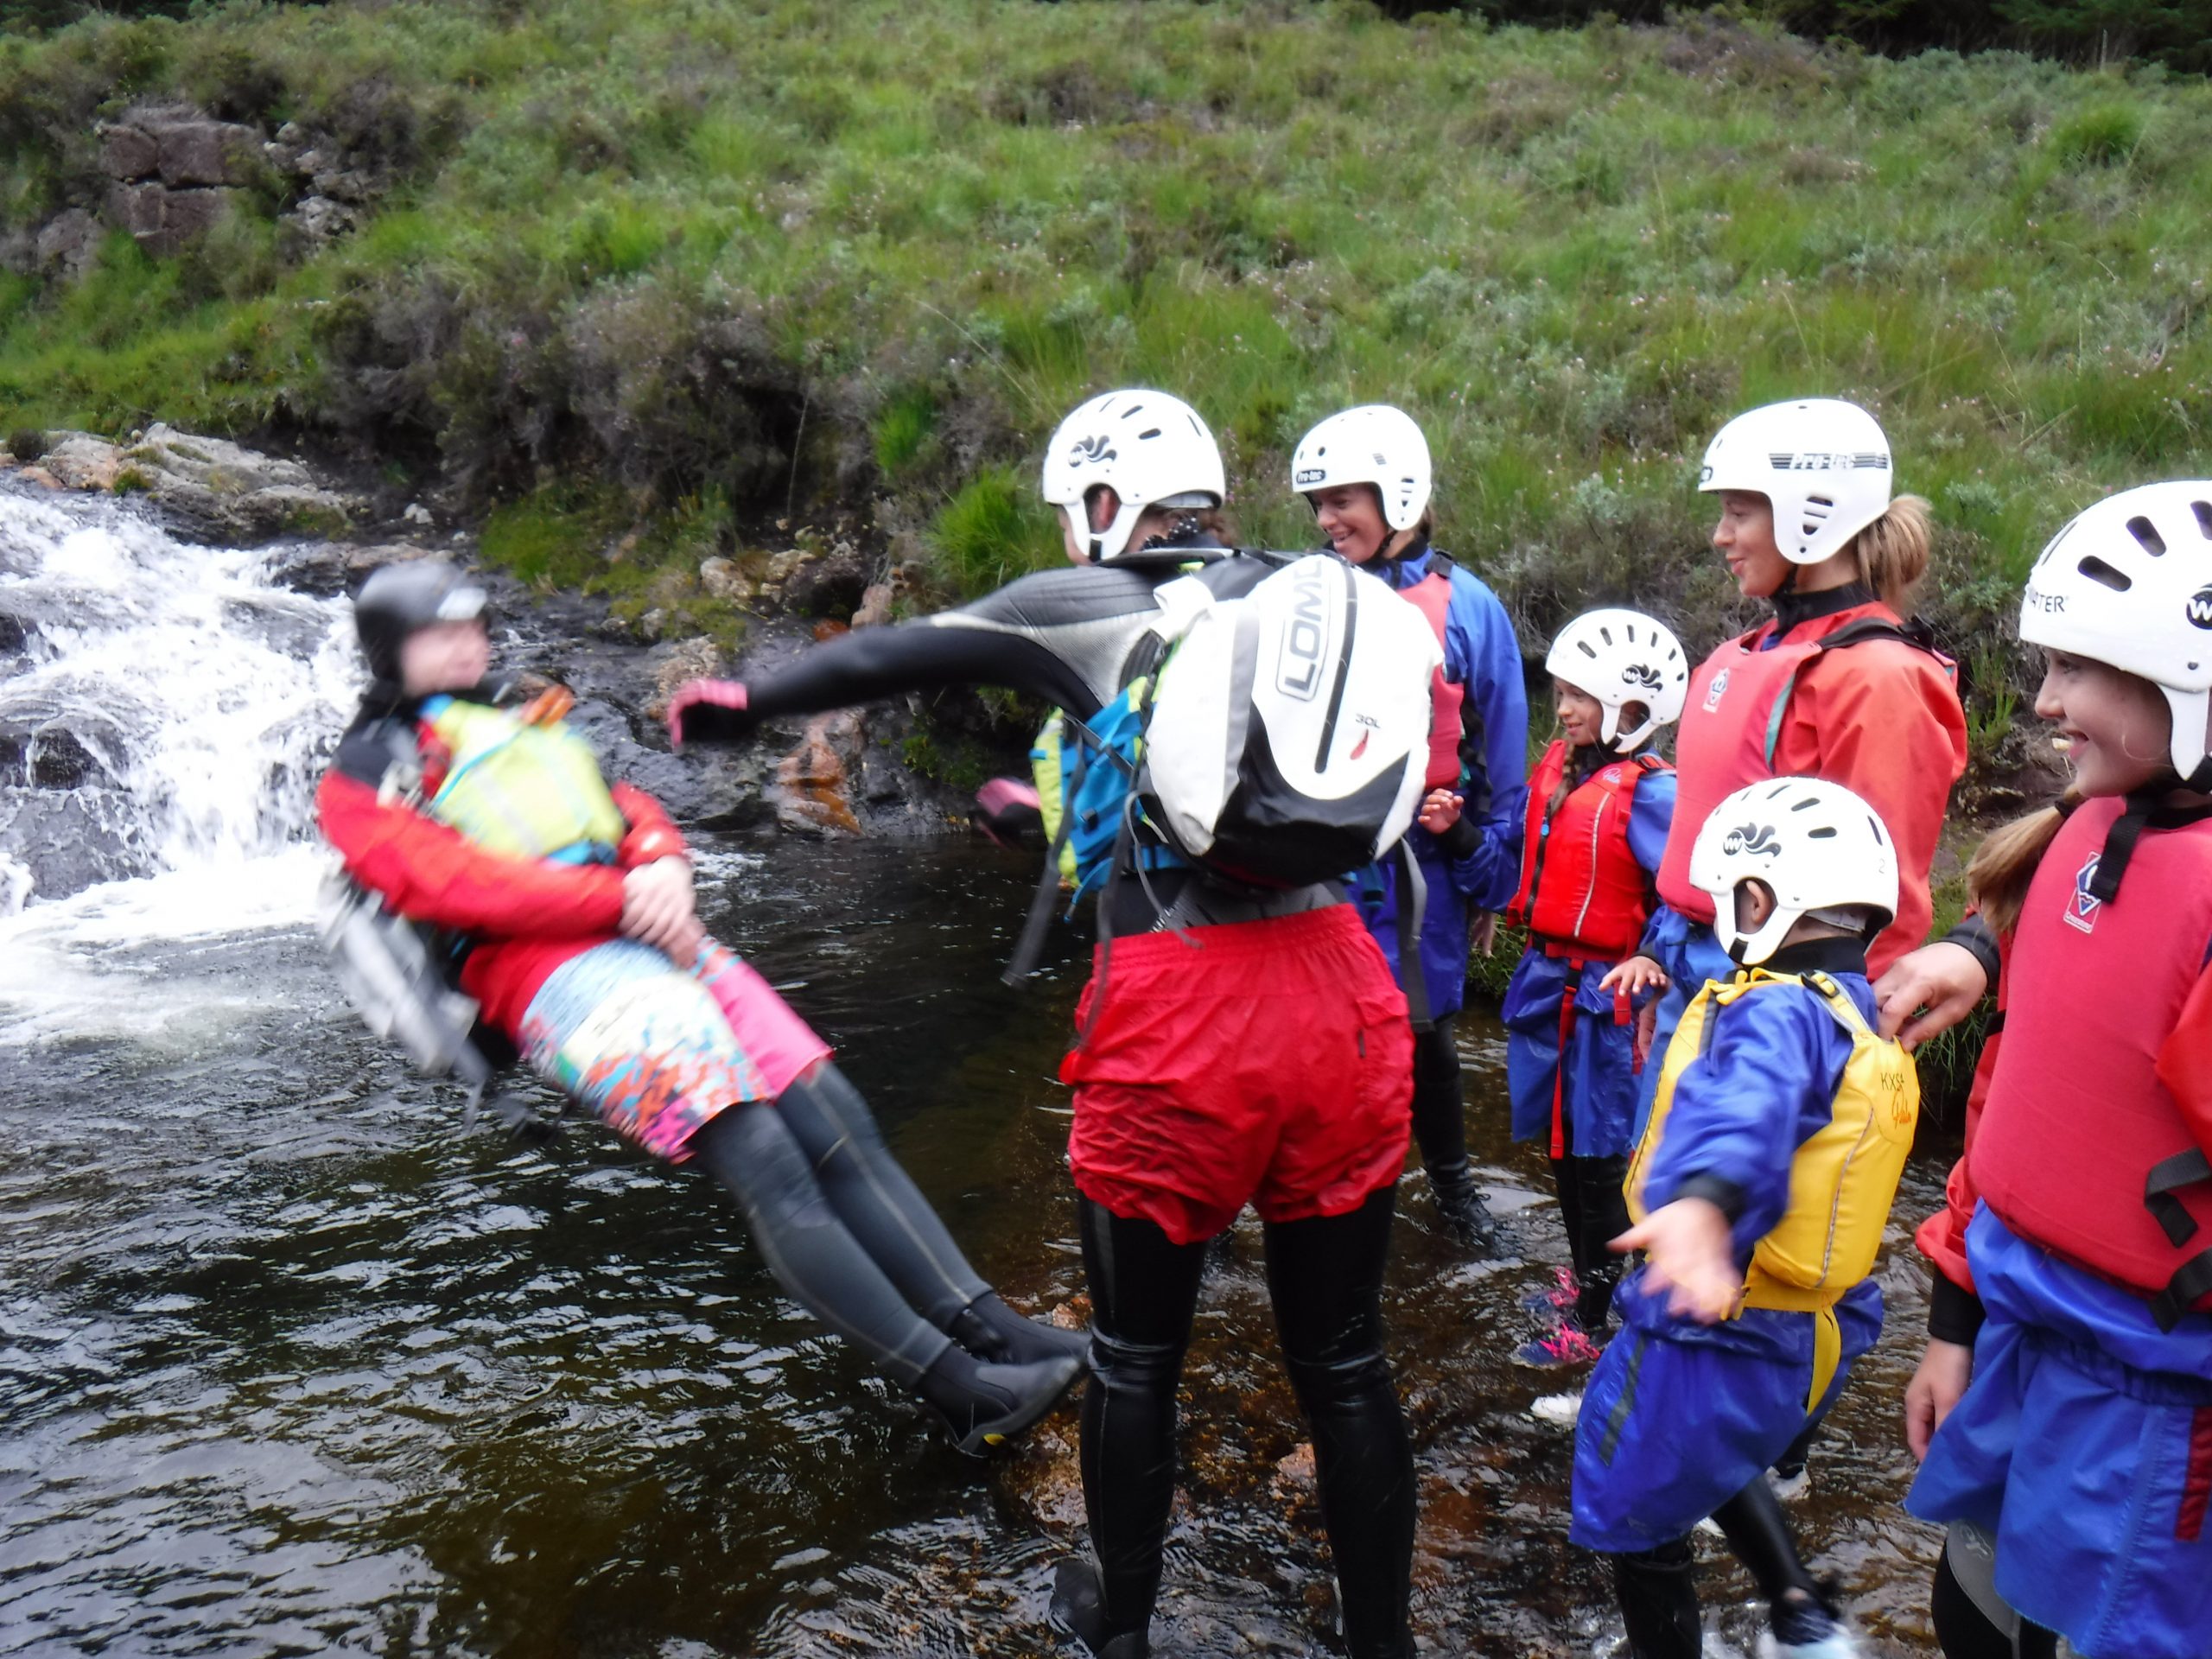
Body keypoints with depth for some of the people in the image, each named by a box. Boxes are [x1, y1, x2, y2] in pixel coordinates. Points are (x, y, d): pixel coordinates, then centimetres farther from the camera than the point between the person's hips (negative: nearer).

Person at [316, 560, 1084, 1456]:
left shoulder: (517, 734, 32)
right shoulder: (361, 784, 10)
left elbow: (630, 812, 21)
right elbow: (456, 883, -7)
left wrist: (665, 870, -3)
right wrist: (620, 895, -13)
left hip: (661, 945, 7)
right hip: (554, 976, -7)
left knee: (837, 1124, -6)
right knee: (764, 1163, -20)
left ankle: (992, 1330, -6)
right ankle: (957, 1389, -22)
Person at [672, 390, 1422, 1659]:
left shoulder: (1085, 605, 2)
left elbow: (891, 659, 9)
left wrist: (746, 703, 26)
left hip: (1182, 1027, -3)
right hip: (1340, 996, 4)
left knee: (1137, 1356, 17)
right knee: (1345, 1363, 16)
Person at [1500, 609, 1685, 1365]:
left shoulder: (1648, 792, -17)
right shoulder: (1557, 766, 5)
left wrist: (1648, 984, -25)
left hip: (1602, 990, -7)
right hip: (1546, 975, 8)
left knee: (1595, 1155, 2)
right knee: (1562, 1141, 20)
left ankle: (1594, 1320, 14)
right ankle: (1583, 1276, 39)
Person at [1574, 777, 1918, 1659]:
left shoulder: (1778, 1011, -23)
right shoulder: (1860, 1017, 6)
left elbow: (1750, 1106, -46)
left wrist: (1703, 1202, -64)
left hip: (1713, 1336, -9)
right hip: (1812, 1335, 9)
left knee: (1631, 1514, 12)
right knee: (1714, 1460, 35)